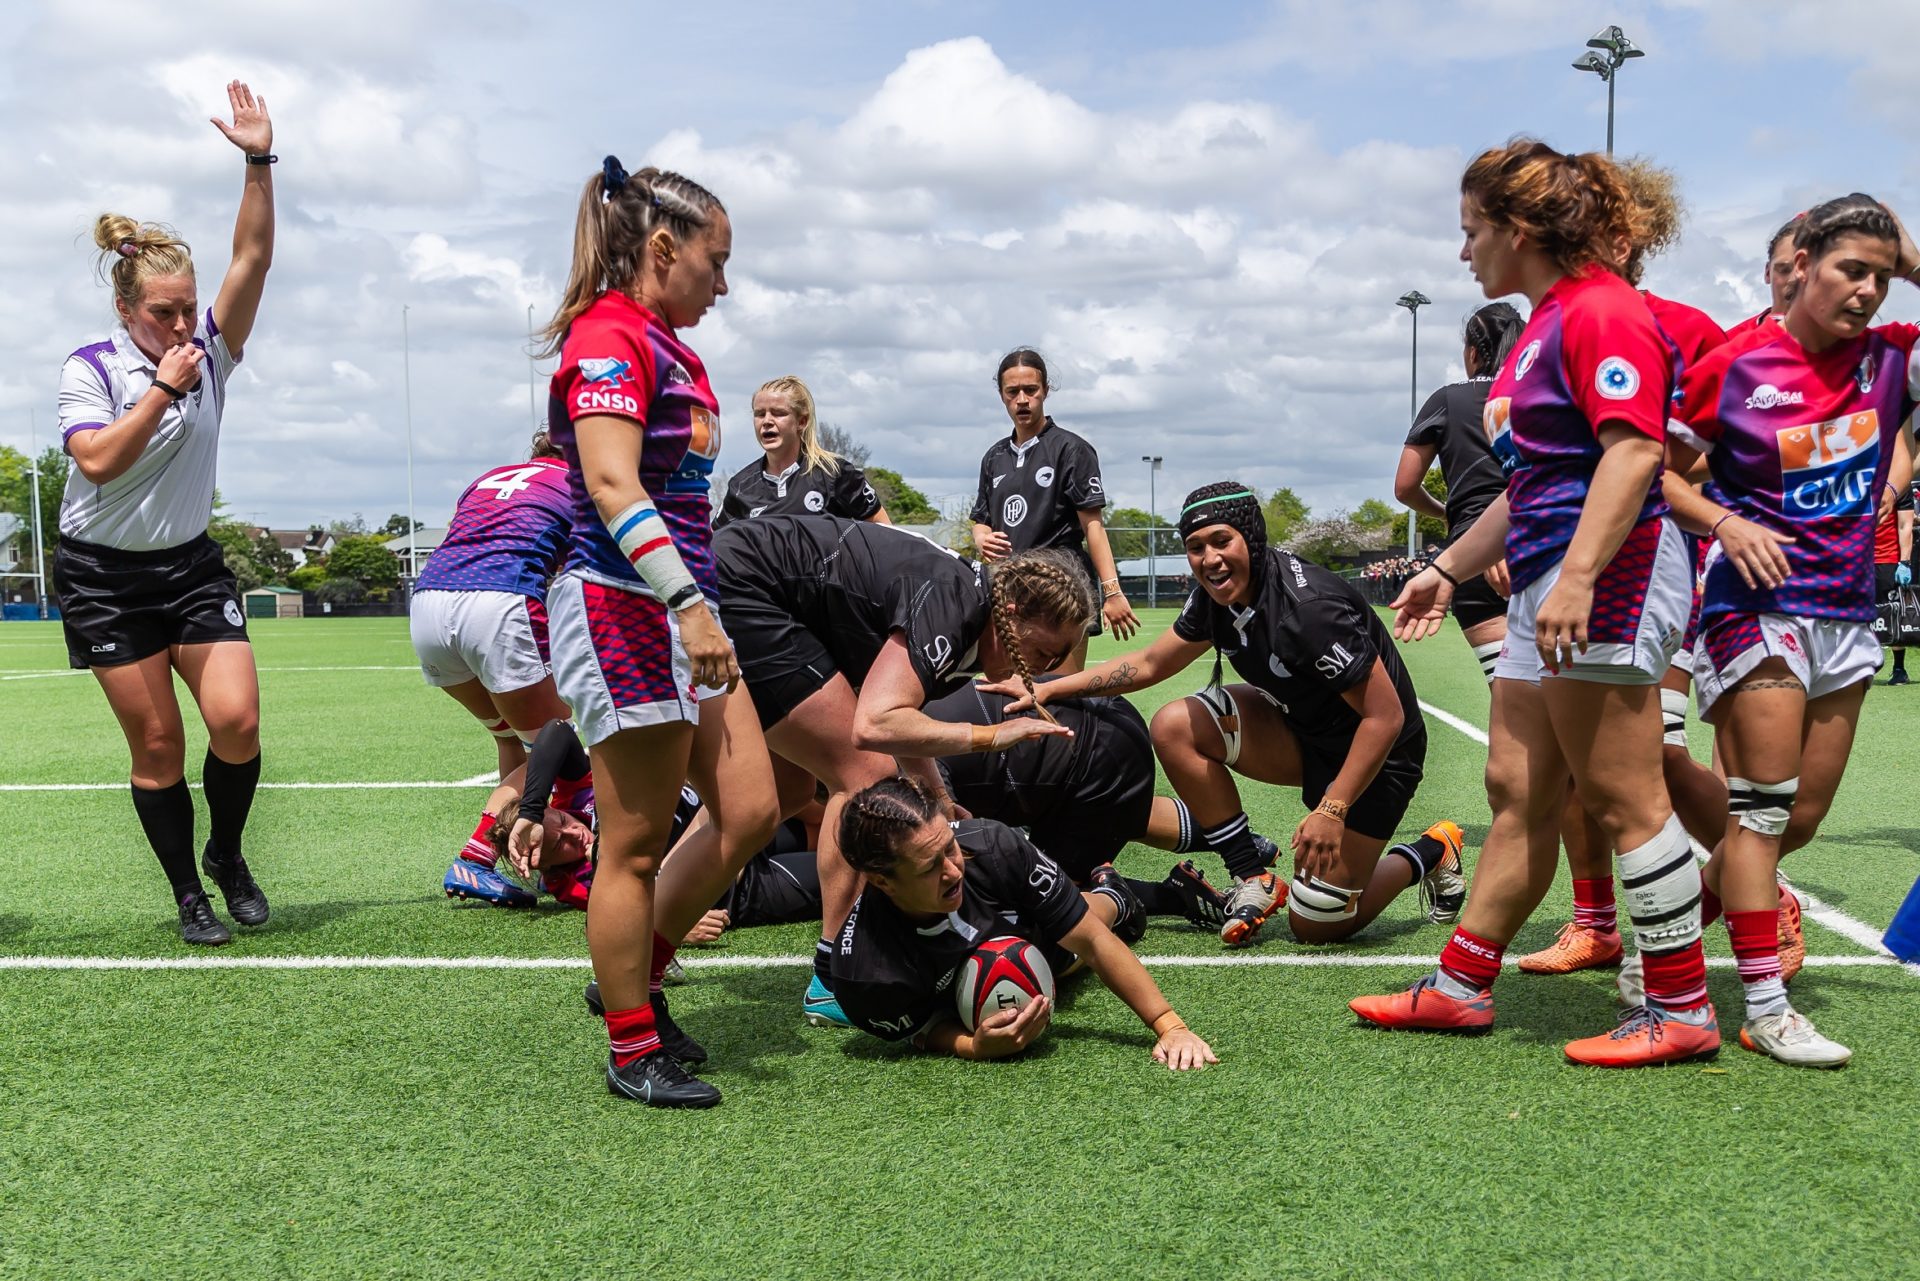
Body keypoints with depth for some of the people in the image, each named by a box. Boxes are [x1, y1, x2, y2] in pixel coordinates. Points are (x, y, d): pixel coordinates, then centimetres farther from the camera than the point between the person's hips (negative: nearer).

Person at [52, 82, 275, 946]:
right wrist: (163, 387, -21)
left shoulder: (209, 350, -1)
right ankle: (188, 894, 15)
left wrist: (259, 162, -20)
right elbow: (98, 461, -21)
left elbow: (251, 258, -11)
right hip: (104, 576, -2)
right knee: (156, 742, 0)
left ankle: (226, 854, 14)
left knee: (236, 720, -12)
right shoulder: (88, 369, -8)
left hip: (192, 565, 2)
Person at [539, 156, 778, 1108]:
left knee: (749, 813, 9)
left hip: (681, 608, 10)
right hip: (622, 607, -10)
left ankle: (636, 977, 25)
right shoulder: (609, 336, -12)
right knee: (637, 845, 0)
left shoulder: (668, 346, 18)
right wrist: (688, 603, -29)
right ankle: (631, 1051, 15)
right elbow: (611, 484, -24)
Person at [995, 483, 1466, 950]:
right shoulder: (1217, 597, -8)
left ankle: (1430, 855, 20)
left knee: (1314, 925, -7)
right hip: (1301, 729, 7)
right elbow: (1149, 664, 5)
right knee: (1174, 727, -13)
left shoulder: (1309, 607, -32)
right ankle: (1254, 881, -1)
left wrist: (1332, 809, -29)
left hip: (1373, 753, -7)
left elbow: (1386, 716, -27)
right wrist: (1048, 689, -3)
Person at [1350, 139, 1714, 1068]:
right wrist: (1449, 568, 28)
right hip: (1546, 585, 10)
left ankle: (1683, 1008, 9)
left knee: (1623, 799, -4)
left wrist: (1575, 578, -29)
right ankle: (1461, 987, 20)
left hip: (1607, 574, -10)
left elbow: (1634, 450, -22)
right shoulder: (1545, 323, 21)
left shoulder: (1603, 311, -10)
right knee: (1517, 791, 12)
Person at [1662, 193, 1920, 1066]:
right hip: (1757, 602, -6)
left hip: (1846, 613, 6)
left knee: (1802, 816, 8)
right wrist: (1727, 523, -17)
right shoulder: (1736, 365, -7)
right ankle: (1766, 1009, -1)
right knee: (1762, 806, -6)